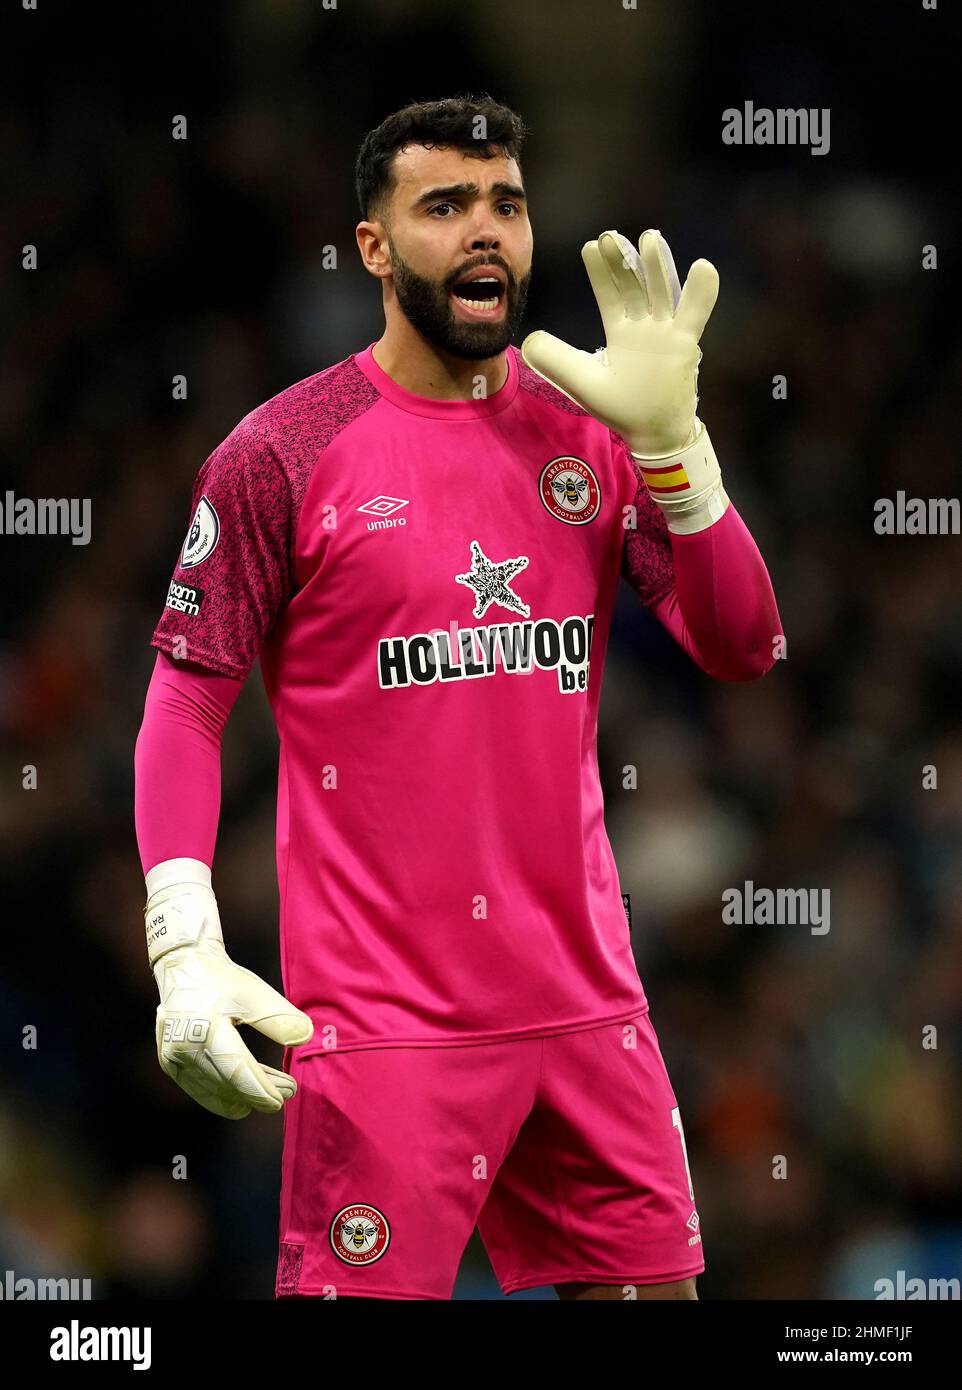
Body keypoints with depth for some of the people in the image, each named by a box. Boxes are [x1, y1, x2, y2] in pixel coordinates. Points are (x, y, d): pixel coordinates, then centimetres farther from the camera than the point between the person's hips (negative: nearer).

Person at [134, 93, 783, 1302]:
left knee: (649, 1282, 7)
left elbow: (741, 648, 3)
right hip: (383, 1015, -5)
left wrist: (671, 437, -9)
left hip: (586, 997, 5)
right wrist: (185, 949, -14)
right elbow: (185, 703, -3)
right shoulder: (282, 455, -4)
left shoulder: (590, 430, 9)